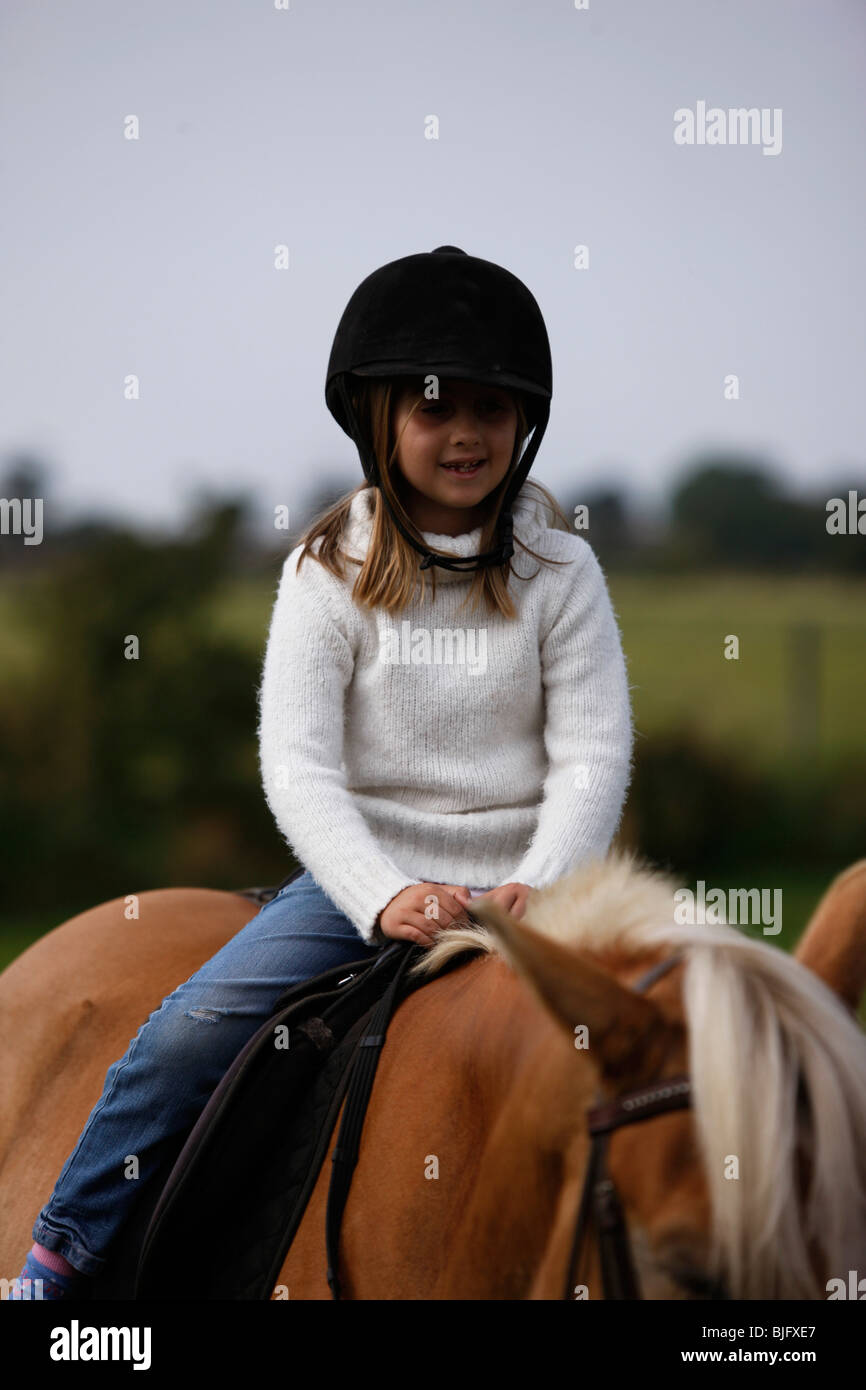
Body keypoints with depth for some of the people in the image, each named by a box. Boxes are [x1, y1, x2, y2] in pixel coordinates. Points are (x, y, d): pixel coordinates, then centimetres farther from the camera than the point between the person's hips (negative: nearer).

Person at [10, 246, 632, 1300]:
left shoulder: (560, 572, 2)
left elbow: (592, 760, -3)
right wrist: (385, 897, -24)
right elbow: (298, 766, -8)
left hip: (523, 887, 1)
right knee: (192, 1030, -17)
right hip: (363, 877, -1)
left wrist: (537, 888, -21)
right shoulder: (329, 573, 0)